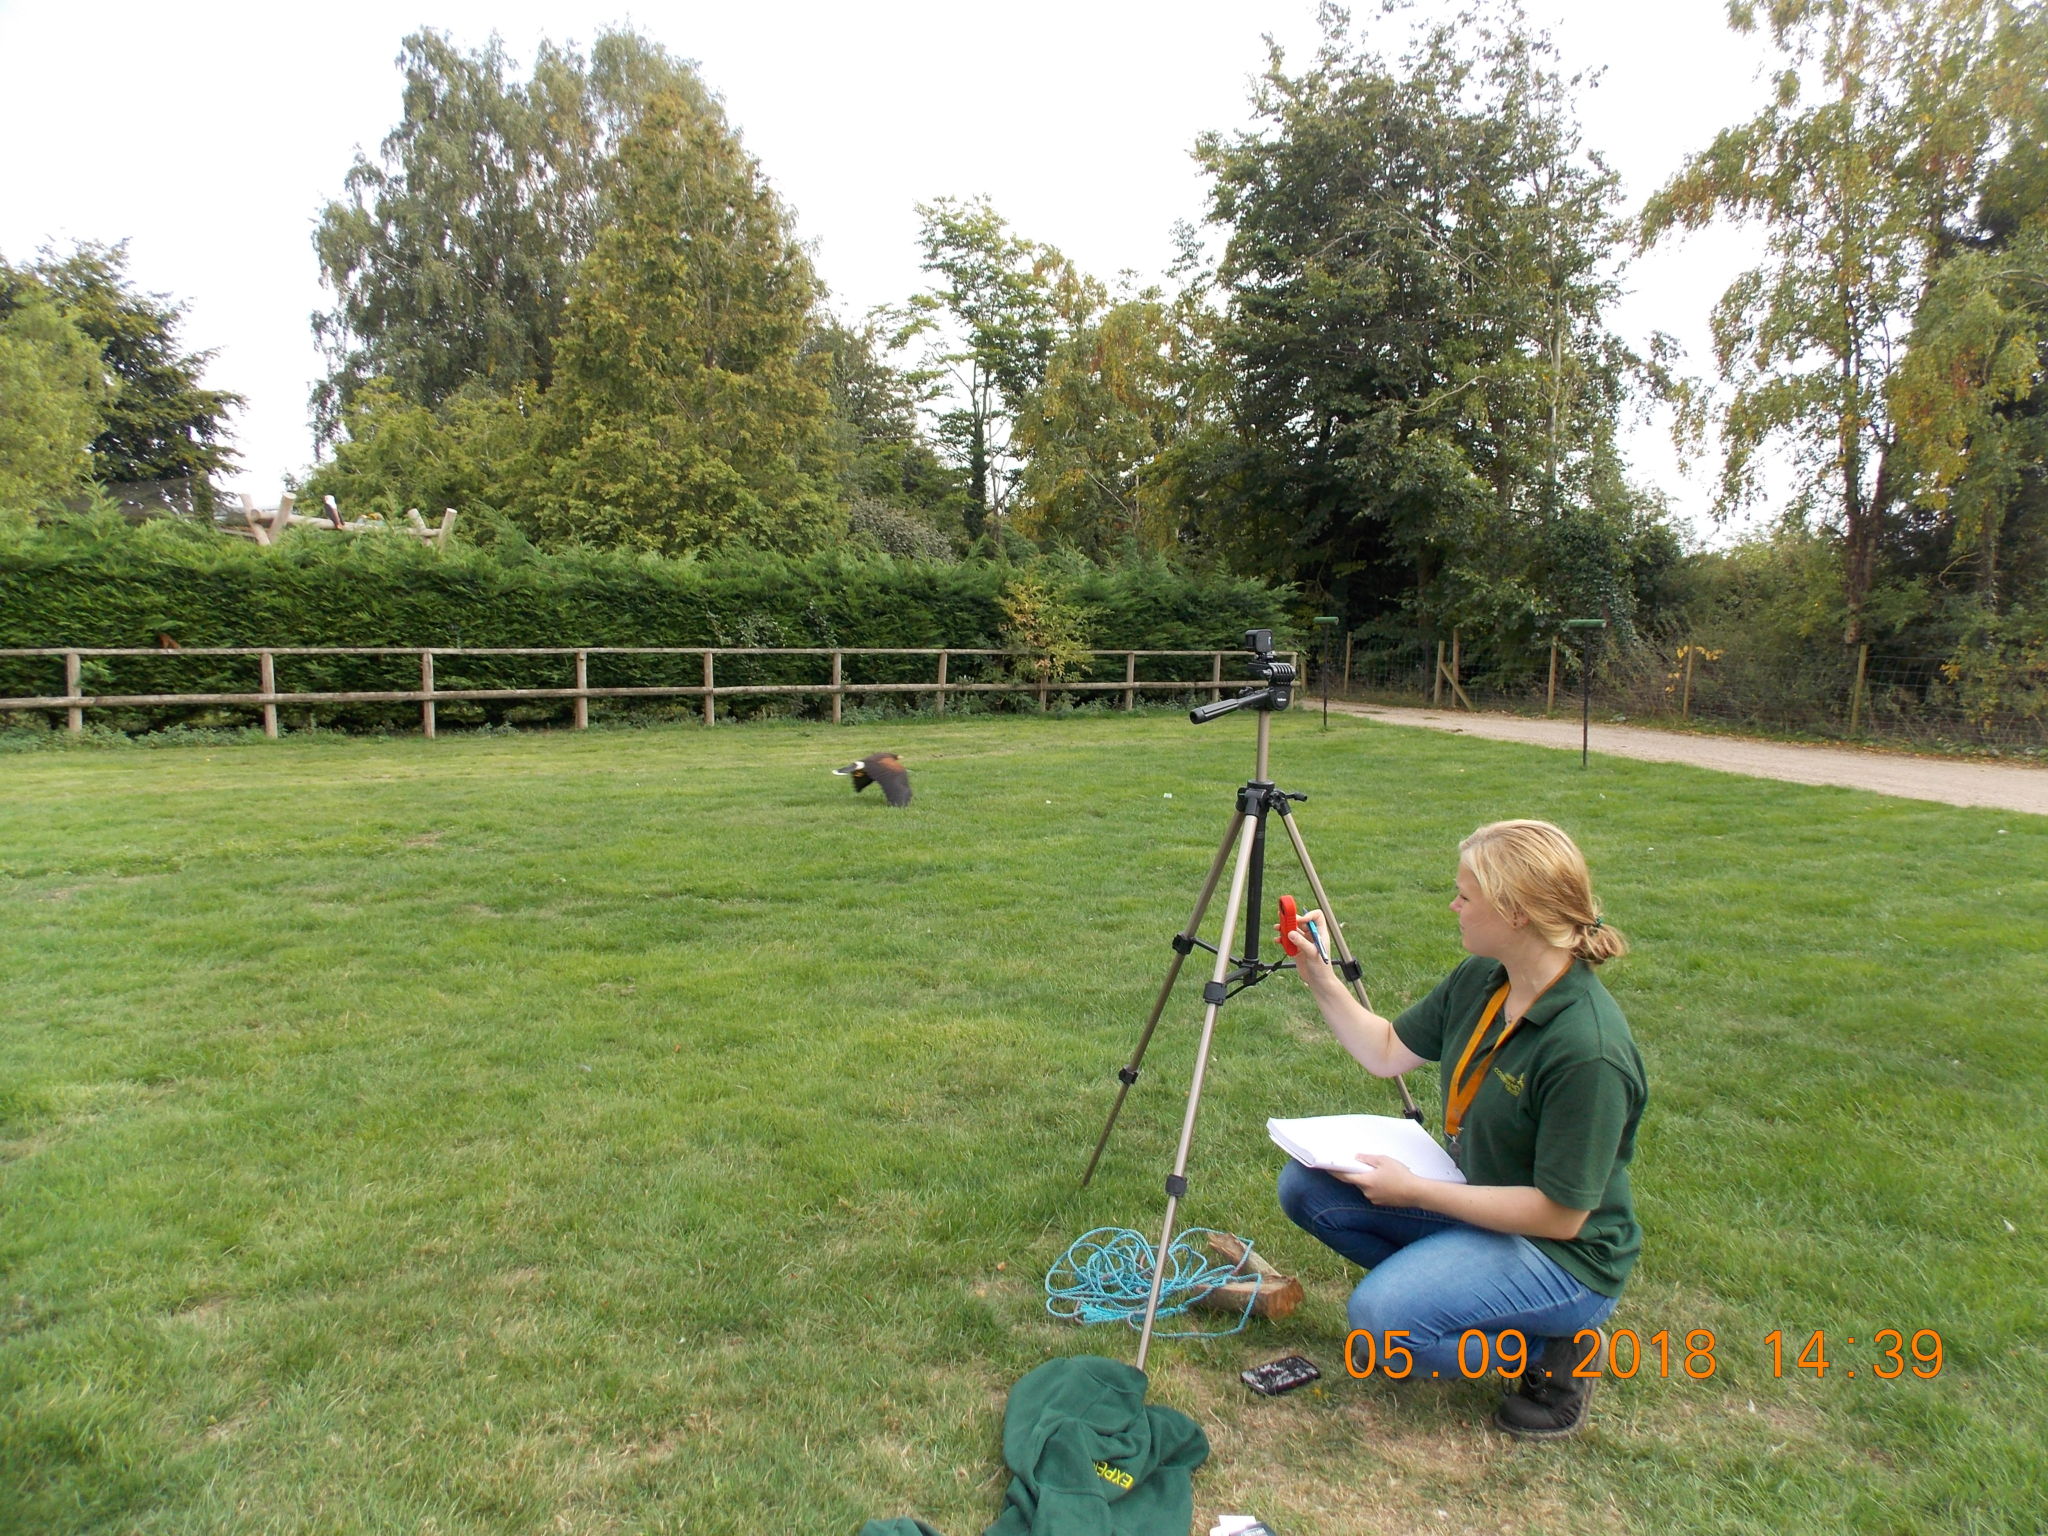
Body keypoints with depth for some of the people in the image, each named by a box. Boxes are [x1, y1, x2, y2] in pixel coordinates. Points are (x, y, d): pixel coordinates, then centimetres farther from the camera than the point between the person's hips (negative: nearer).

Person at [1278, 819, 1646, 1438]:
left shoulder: (1589, 1050, -30)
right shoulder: (1478, 981, -6)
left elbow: (1559, 1215, -25)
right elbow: (1386, 1052, 7)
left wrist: (1414, 1190, -23)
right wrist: (1319, 977, -4)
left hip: (1562, 1253, -7)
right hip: (1471, 1194, 8)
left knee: (1382, 1320, -27)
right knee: (1306, 1184, -3)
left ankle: (1555, 1350, -2)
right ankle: (1437, 1275, 11)